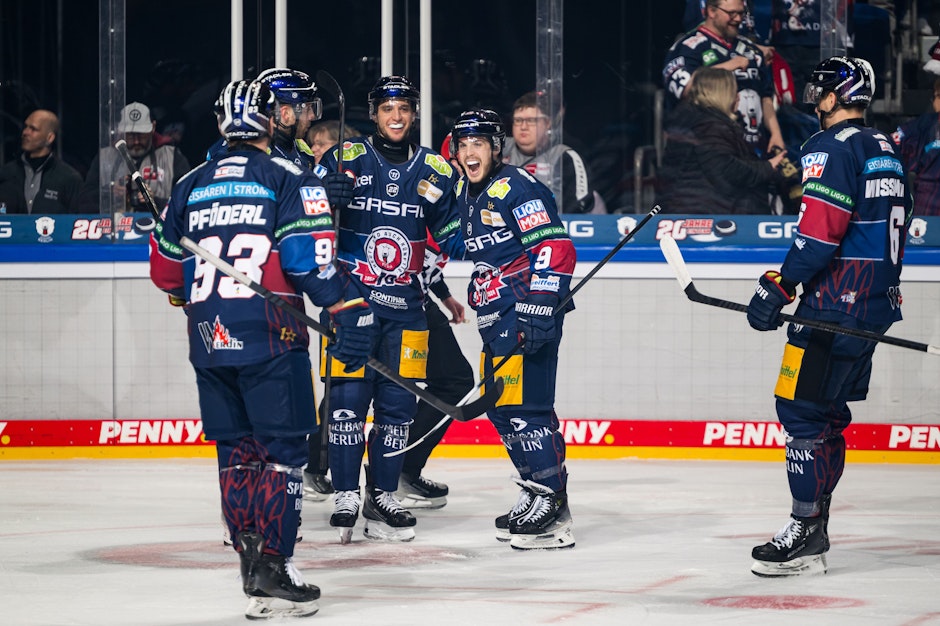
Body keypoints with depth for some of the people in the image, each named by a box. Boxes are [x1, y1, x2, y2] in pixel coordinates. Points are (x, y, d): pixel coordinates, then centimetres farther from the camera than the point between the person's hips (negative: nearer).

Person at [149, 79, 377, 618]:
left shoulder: (192, 184, 14)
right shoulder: (289, 178, -2)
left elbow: (165, 269, 22)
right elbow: (308, 256, -14)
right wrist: (349, 311, -13)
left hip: (209, 341, 5)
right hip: (269, 336, -5)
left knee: (238, 453, 12)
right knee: (283, 451, -3)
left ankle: (252, 561, 11)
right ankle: (273, 572, -10)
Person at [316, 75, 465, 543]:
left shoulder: (434, 169, 7)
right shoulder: (345, 158, 0)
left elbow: (450, 236, 11)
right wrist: (327, 198, -20)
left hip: (405, 306, 3)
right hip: (349, 296, -3)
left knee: (398, 402, 4)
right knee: (348, 395, -6)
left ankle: (382, 495, 14)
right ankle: (345, 497, 2)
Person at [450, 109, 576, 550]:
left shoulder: (517, 188, -11)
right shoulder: (465, 195, 16)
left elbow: (555, 249, -18)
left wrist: (537, 312, -23)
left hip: (529, 313, -10)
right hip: (496, 317, 10)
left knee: (521, 406, -14)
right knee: (500, 406, 11)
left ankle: (552, 506, -12)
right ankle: (536, 496, 20)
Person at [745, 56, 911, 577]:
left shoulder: (832, 148, -13)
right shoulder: (885, 151, 17)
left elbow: (821, 230, -21)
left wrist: (778, 288, -17)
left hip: (837, 301, -10)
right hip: (877, 301, 10)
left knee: (802, 409, -8)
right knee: (827, 412, 14)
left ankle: (806, 537, -10)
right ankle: (812, 528, 18)